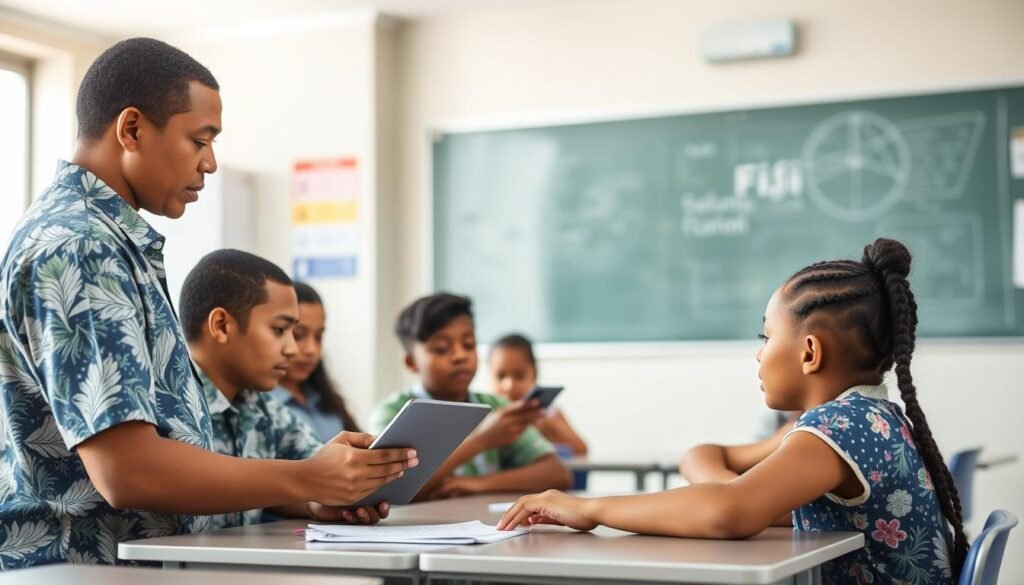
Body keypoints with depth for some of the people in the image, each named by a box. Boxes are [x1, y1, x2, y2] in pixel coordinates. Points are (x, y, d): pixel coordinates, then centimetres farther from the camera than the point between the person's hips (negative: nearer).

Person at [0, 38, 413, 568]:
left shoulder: (108, 239, 16)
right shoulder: (77, 249, -13)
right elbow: (127, 471, -20)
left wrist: (305, 497, 9)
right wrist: (307, 481, -12)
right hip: (76, 562, -9)